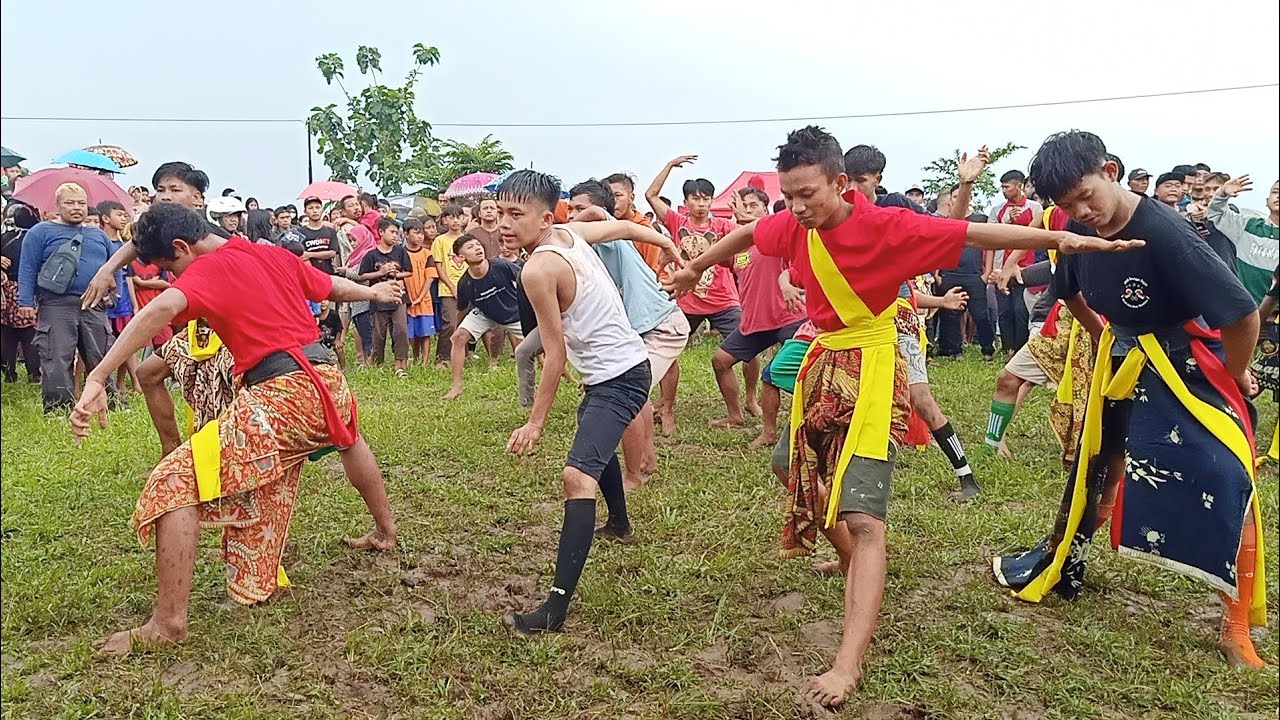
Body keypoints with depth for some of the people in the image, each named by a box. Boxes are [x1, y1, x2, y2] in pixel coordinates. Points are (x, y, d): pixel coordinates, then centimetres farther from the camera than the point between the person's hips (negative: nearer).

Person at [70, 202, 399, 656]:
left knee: (176, 483, -4)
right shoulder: (275, 255, 16)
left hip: (281, 395, -8)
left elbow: (162, 308, -24)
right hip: (328, 379, 8)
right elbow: (334, 286, 32)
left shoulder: (207, 269, -3)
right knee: (347, 436, 42)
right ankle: (385, 530, 59)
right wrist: (374, 292, 54)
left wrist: (97, 378, -30)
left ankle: (169, 622, -7)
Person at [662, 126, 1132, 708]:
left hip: (870, 369, -7)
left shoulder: (886, 225, -19)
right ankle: (848, 556, 48)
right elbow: (746, 233, 16)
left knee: (862, 518, -15)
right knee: (795, 464, 22)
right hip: (822, 360, 7)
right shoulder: (794, 225, -3)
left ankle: (849, 665, -17)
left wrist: (1058, 238, -24)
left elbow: (974, 234, -16)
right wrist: (694, 269, 30)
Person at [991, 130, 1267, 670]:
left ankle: (1237, 629, 2)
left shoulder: (1164, 233, -31)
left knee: (1228, 488, -11)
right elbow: (1072, 292, 16)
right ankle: (1061, 563, 34)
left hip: (1191, 367, -6)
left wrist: (1230, 382, -13)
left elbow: (1243, 314, -26)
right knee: (1096, 465, 16)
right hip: (1126, 363, 7)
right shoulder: (1080, 234, -8)